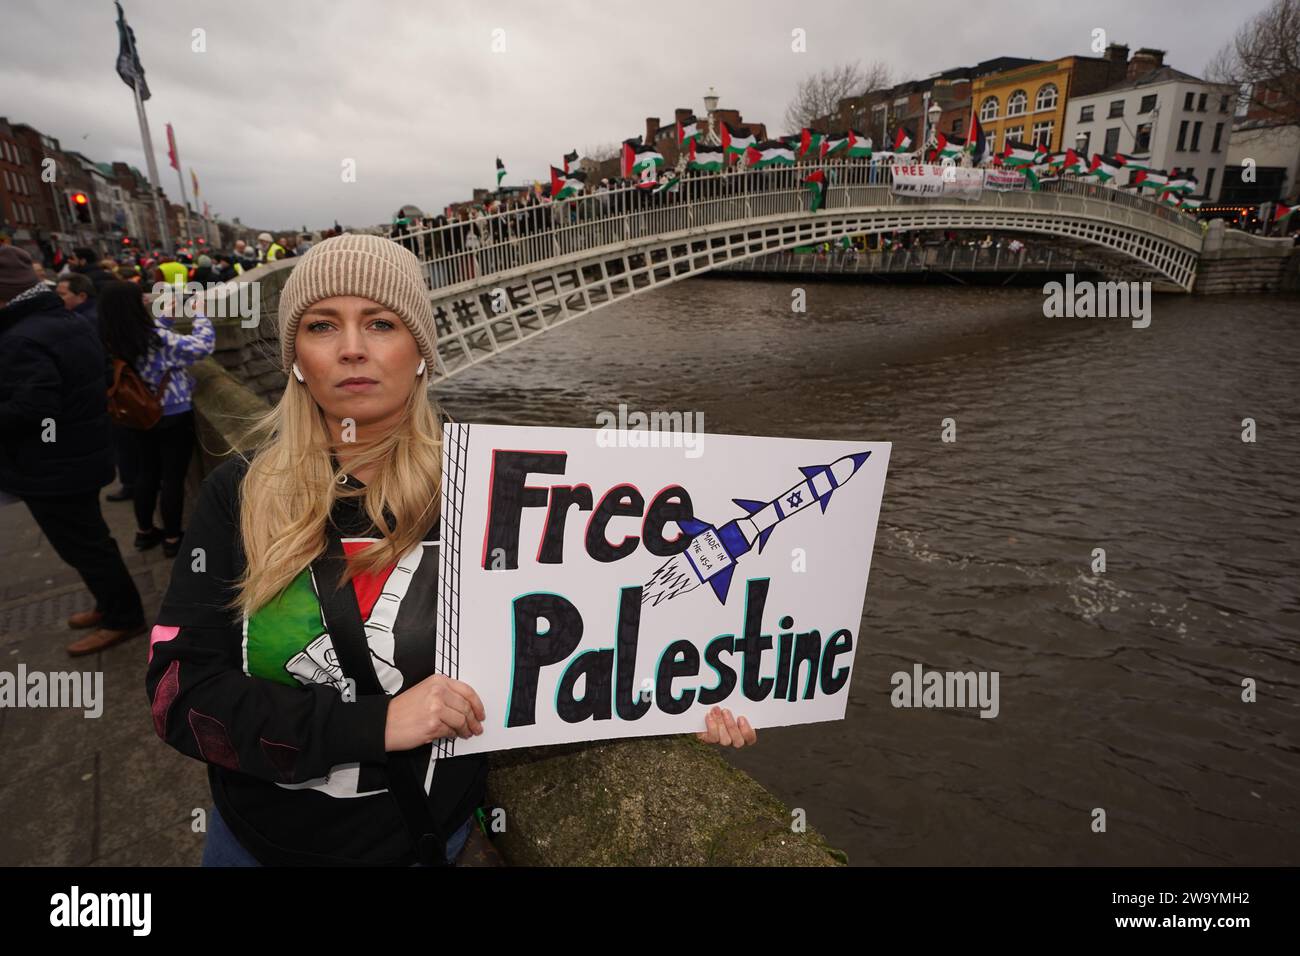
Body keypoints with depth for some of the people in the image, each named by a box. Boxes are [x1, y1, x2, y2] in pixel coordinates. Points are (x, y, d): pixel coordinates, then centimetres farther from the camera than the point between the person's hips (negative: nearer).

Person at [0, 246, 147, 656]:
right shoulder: (74, 324, 7)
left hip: (51, 470, -10)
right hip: (83, 454, 10)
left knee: (81, 545, 4)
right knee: (89, 538, 22)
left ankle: (124, 617, 16)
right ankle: (112, 603, 35)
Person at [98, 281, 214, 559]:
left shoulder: (113, 342, -6)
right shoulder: (157, 339, -26)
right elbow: (203, 345, -19)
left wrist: (166, 314, 18)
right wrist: (200, 312, -6)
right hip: (174, 417, -6)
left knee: (146, 474, 20)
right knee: (173, 478, 6)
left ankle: (144, 532, 35)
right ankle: (172, 539, 19)